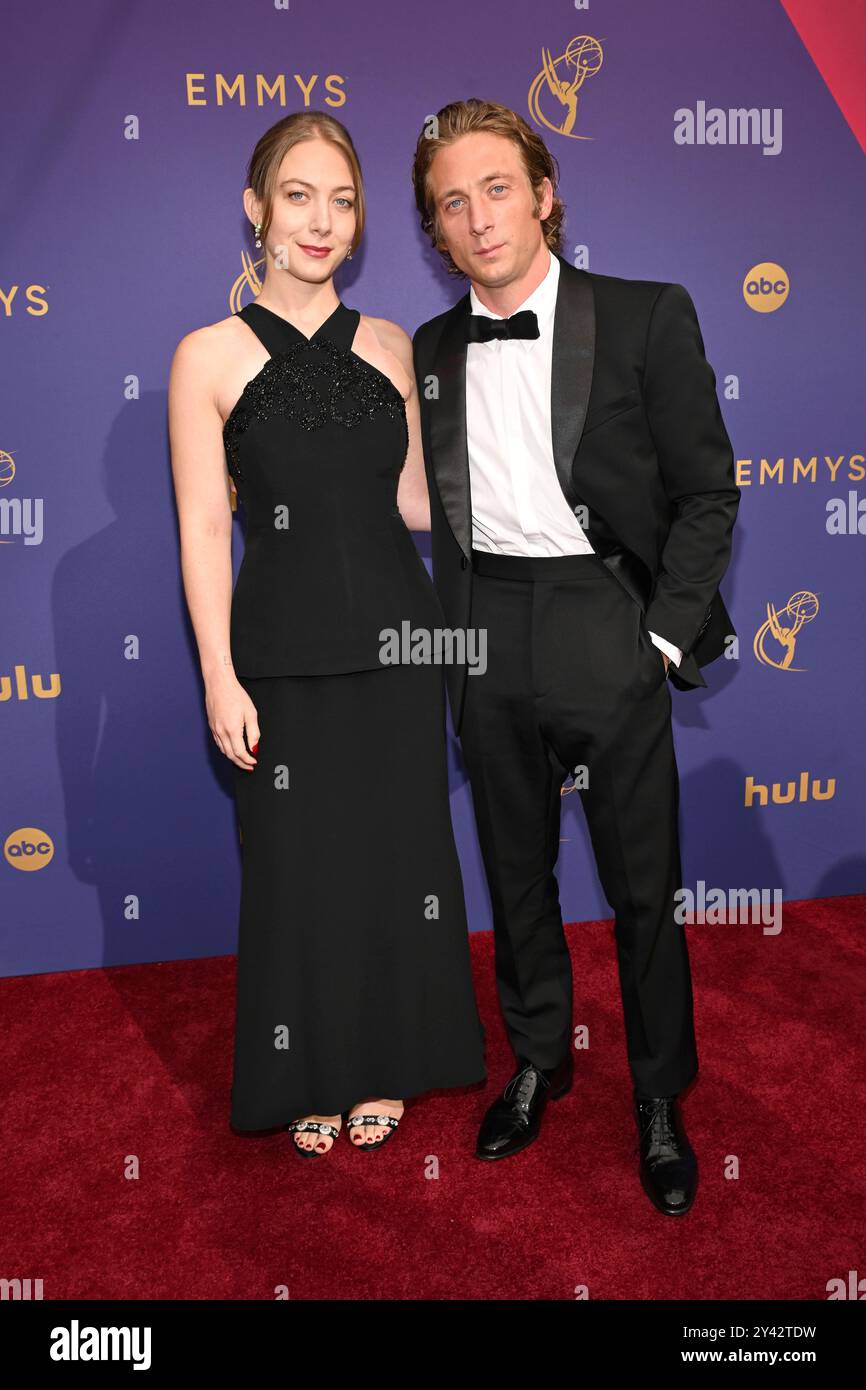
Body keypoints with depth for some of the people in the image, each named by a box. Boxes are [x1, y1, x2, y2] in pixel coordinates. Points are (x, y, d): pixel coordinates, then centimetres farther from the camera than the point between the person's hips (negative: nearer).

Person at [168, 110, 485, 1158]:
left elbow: (412, 502, 12)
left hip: (394, 639, 3)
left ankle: (384, 1067, 31)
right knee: (298, 860, 6)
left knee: (398, 851, 10)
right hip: (285, 651, -3)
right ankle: (312, 1079, 29)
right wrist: (219, 678, -10)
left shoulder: (389, 348, 7)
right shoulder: (210, 356, -3)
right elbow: (204, 530, -6)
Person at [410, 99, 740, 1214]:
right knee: (515, 868, 15)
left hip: (606, 627, -3)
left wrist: (666, 636, -10)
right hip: (487, 635, 4)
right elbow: (440, 507, 13)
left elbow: (707, 493, -3)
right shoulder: (431, 350, 9)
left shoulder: (647, 318, -3)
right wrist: (455, 636, 6)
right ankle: (537, 1061, 35)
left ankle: (660, 1102, 24)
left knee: (642, 881, 5)